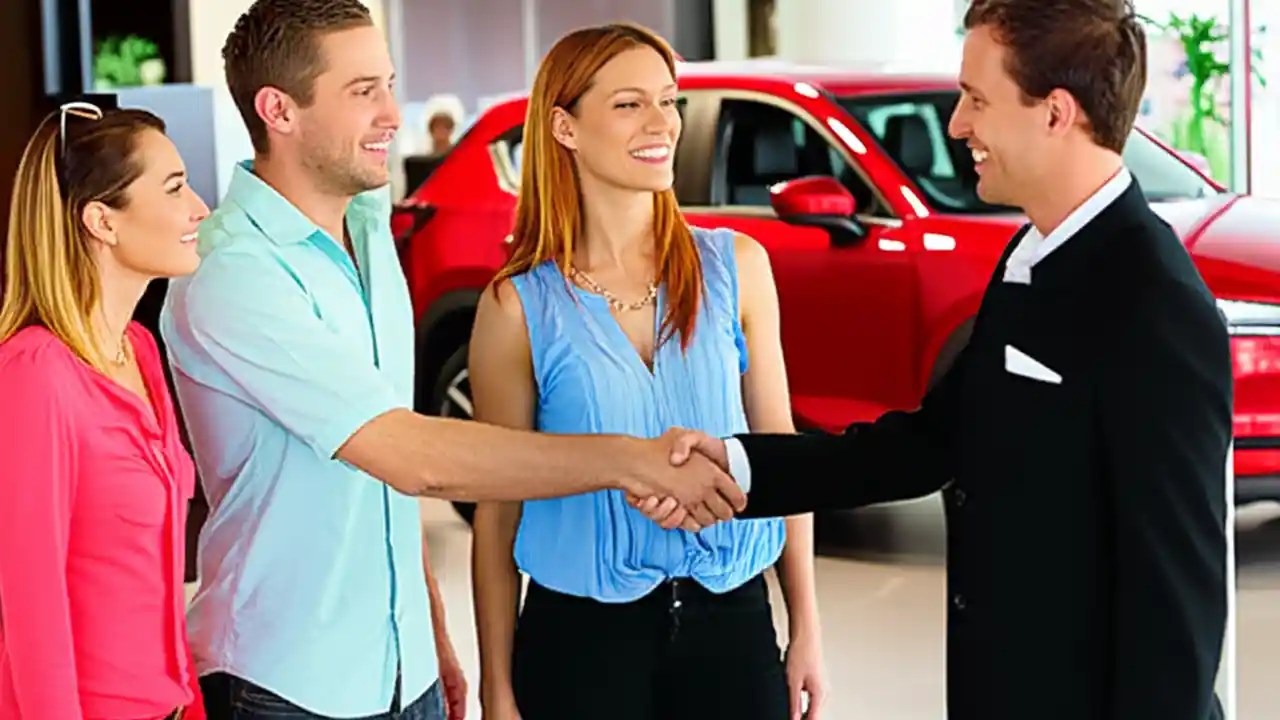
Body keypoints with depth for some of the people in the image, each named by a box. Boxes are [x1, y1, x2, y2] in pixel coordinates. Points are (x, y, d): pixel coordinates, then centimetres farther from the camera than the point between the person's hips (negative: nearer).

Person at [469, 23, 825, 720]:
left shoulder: (737, 267, 0)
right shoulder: (518, 305, -6)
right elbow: (497, 509, -1)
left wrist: (806, 628, 5)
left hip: (731, 618, 2)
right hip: (581, 635, -2)